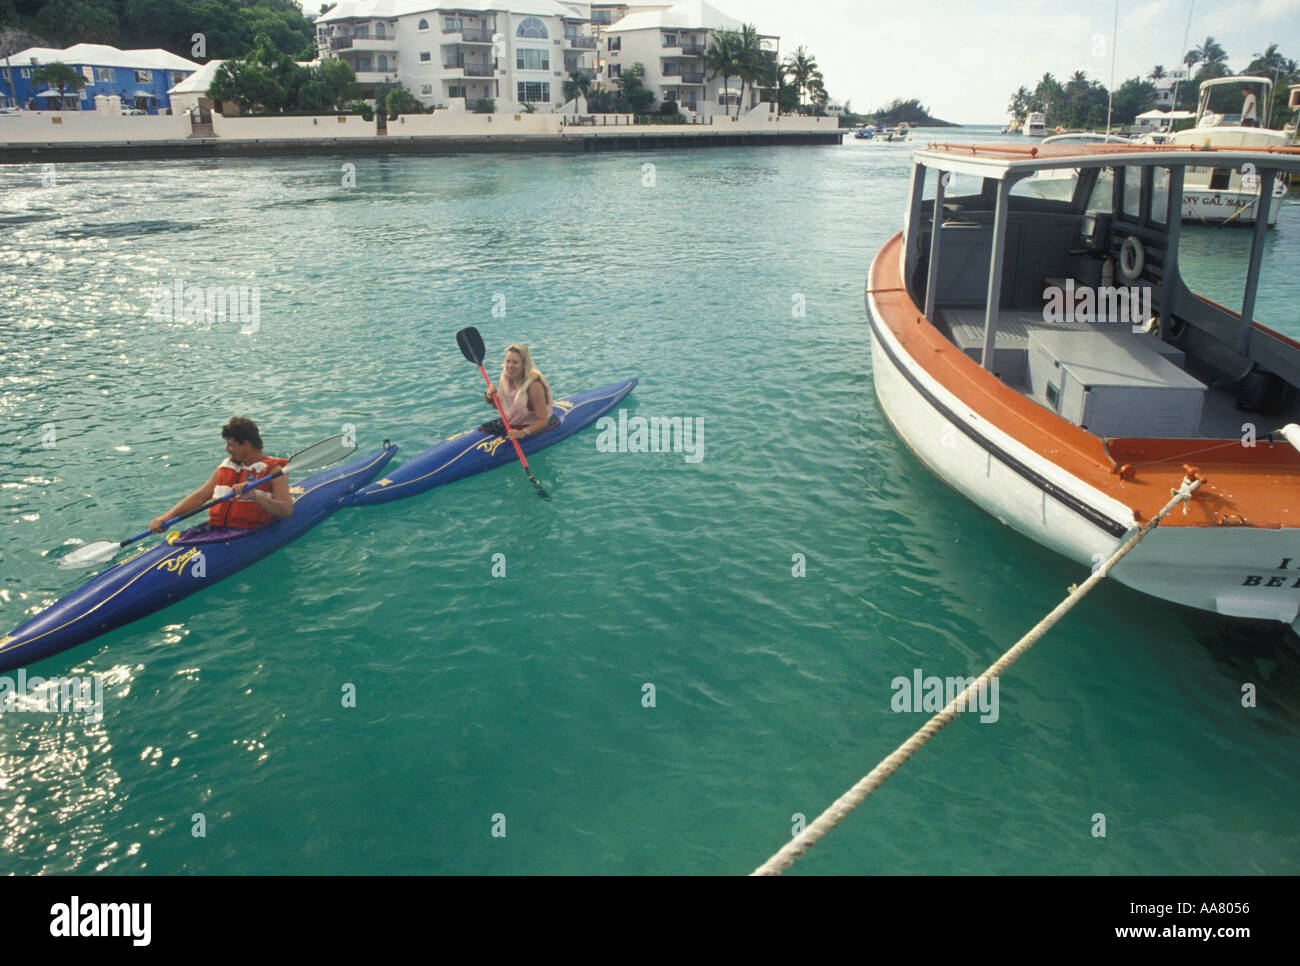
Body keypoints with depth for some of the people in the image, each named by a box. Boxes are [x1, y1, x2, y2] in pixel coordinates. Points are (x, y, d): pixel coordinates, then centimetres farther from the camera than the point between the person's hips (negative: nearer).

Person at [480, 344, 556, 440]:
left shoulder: (534, 385, -27)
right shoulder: (506, 378, -5)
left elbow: (542, 420, -28)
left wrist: (523, 432, -42)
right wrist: (490, 397, -14)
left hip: (531, 427, -7)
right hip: (510, 421, 7)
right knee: (482, 429, 0)